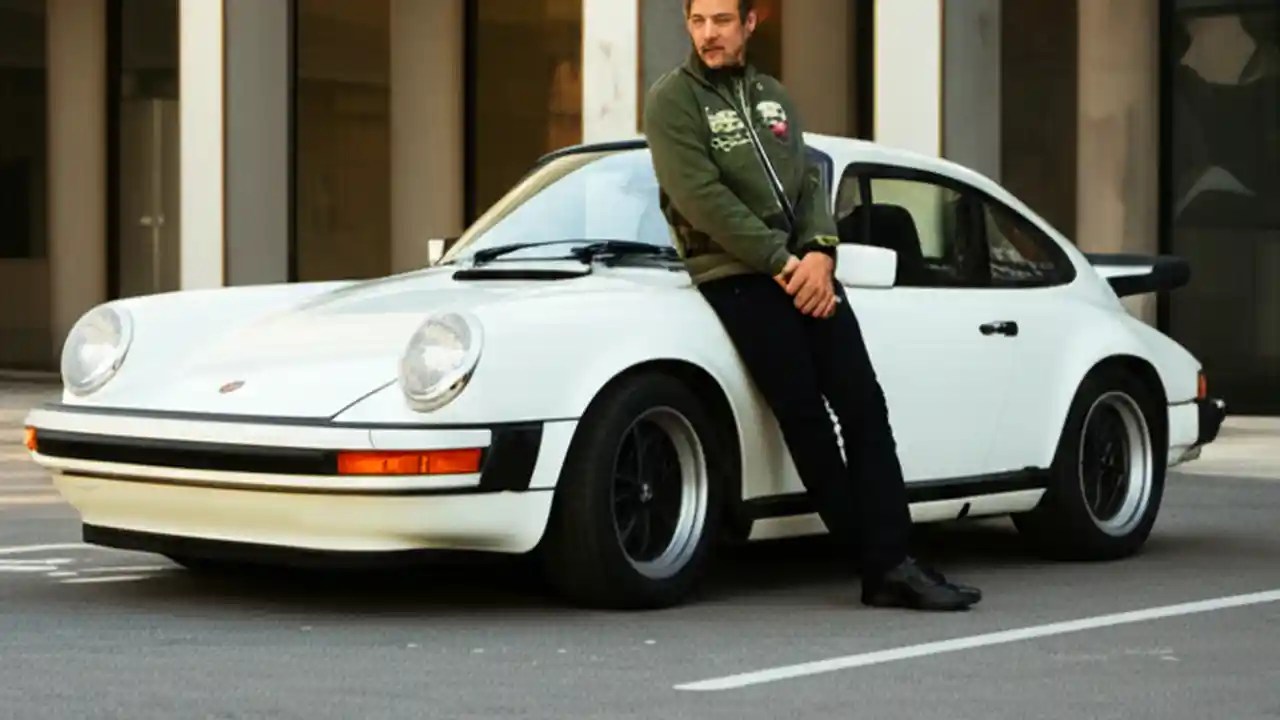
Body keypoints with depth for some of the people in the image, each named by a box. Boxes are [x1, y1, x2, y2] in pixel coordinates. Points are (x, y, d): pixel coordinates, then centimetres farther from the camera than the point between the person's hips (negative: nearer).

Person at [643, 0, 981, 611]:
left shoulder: (773, 97, 18)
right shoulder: (672, 100, -3)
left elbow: (809, 182, 12)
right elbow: (701, 197, -13)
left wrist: (819, 252, -8)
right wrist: (782, 265, -15)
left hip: (805, 271, 6)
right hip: (735, 279, -6)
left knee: (864, 407, -5)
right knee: (806, 419, -10)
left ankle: (890, 563, -7)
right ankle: (878, 561, -5)